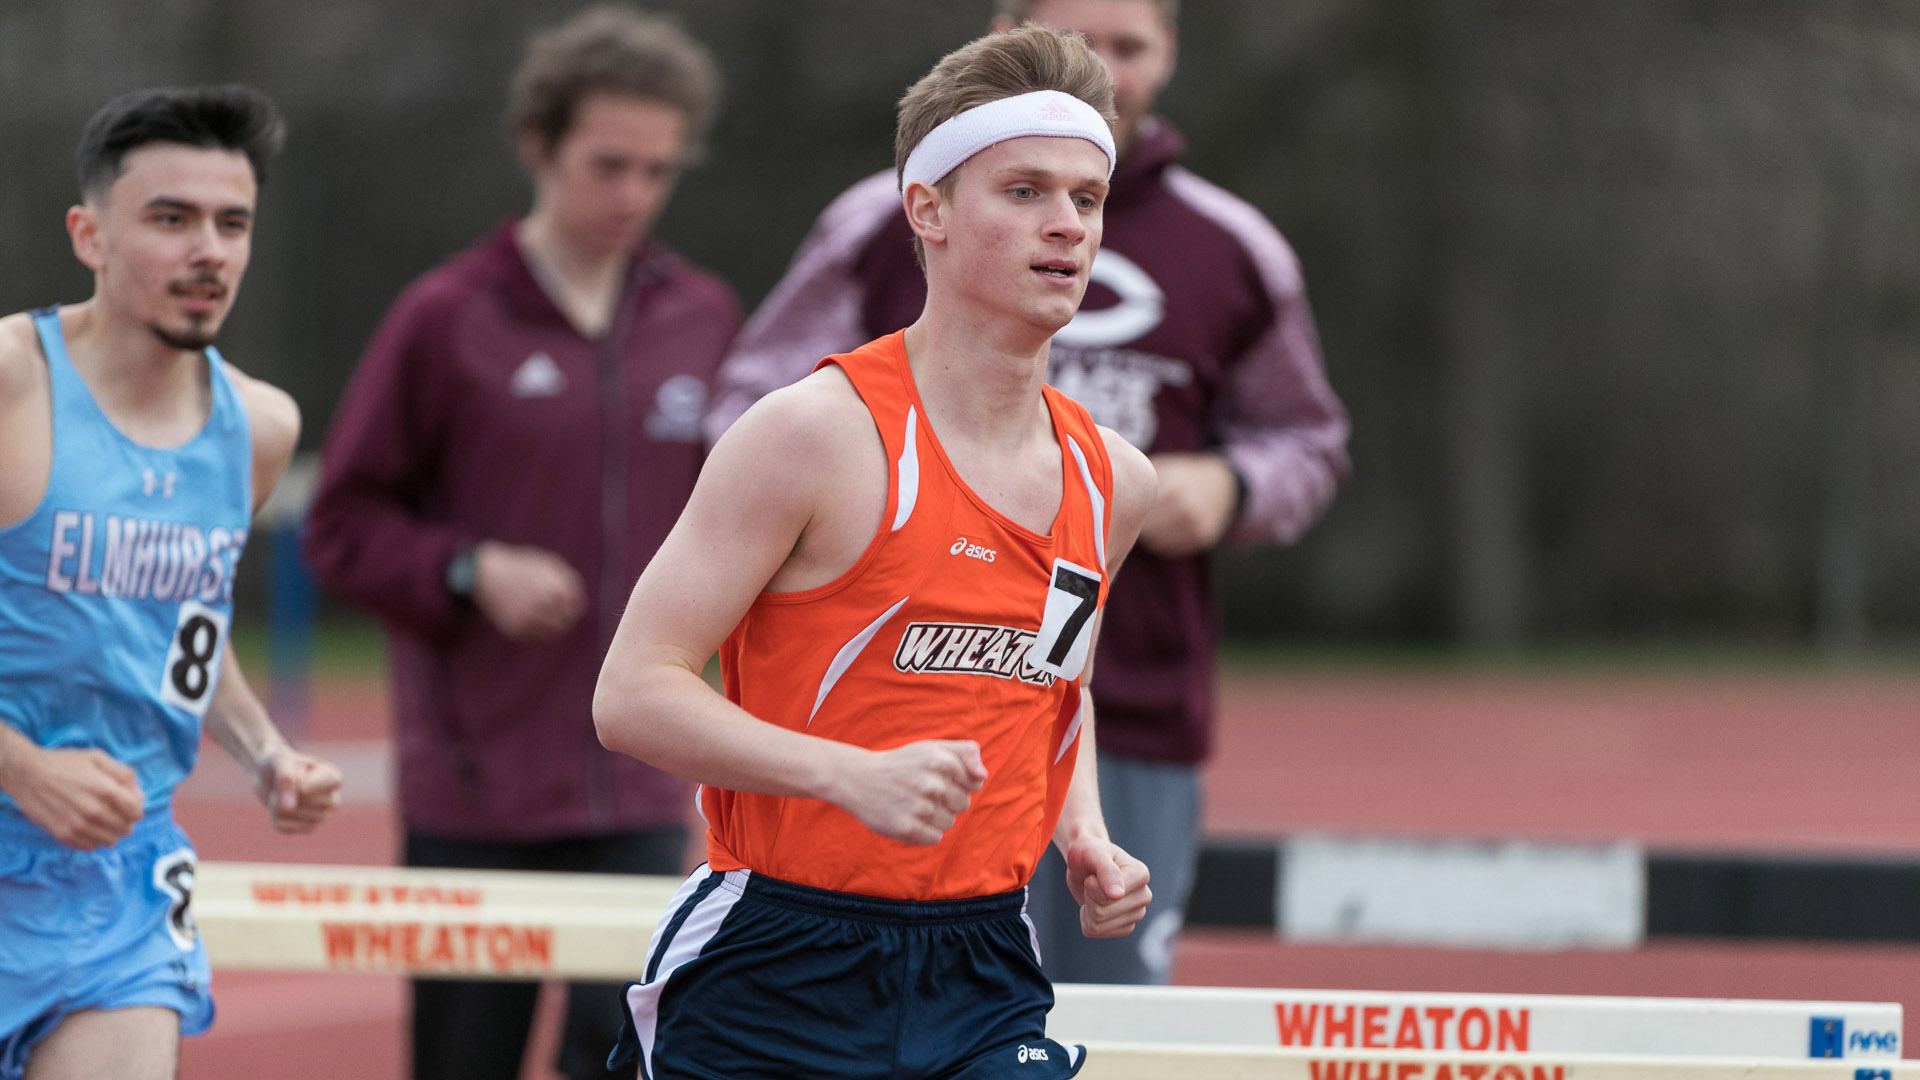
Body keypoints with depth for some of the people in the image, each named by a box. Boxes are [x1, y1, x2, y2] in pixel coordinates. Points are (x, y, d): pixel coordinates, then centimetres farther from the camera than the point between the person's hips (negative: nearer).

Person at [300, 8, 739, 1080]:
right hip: (473, 794, -2)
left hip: (638, 798, 2)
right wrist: (471, 571, -14)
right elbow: (344, 525, 0)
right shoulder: (447, 318, -3)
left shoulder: (704, 319, 7)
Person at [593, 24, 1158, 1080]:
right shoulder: (816, 432, -11)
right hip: (772, 985, -5)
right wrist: (856, 776, -26)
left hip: (983, 989, 5)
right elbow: (632, 694, -14)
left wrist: (1083, 836, 7)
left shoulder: (1113, 483, 7)